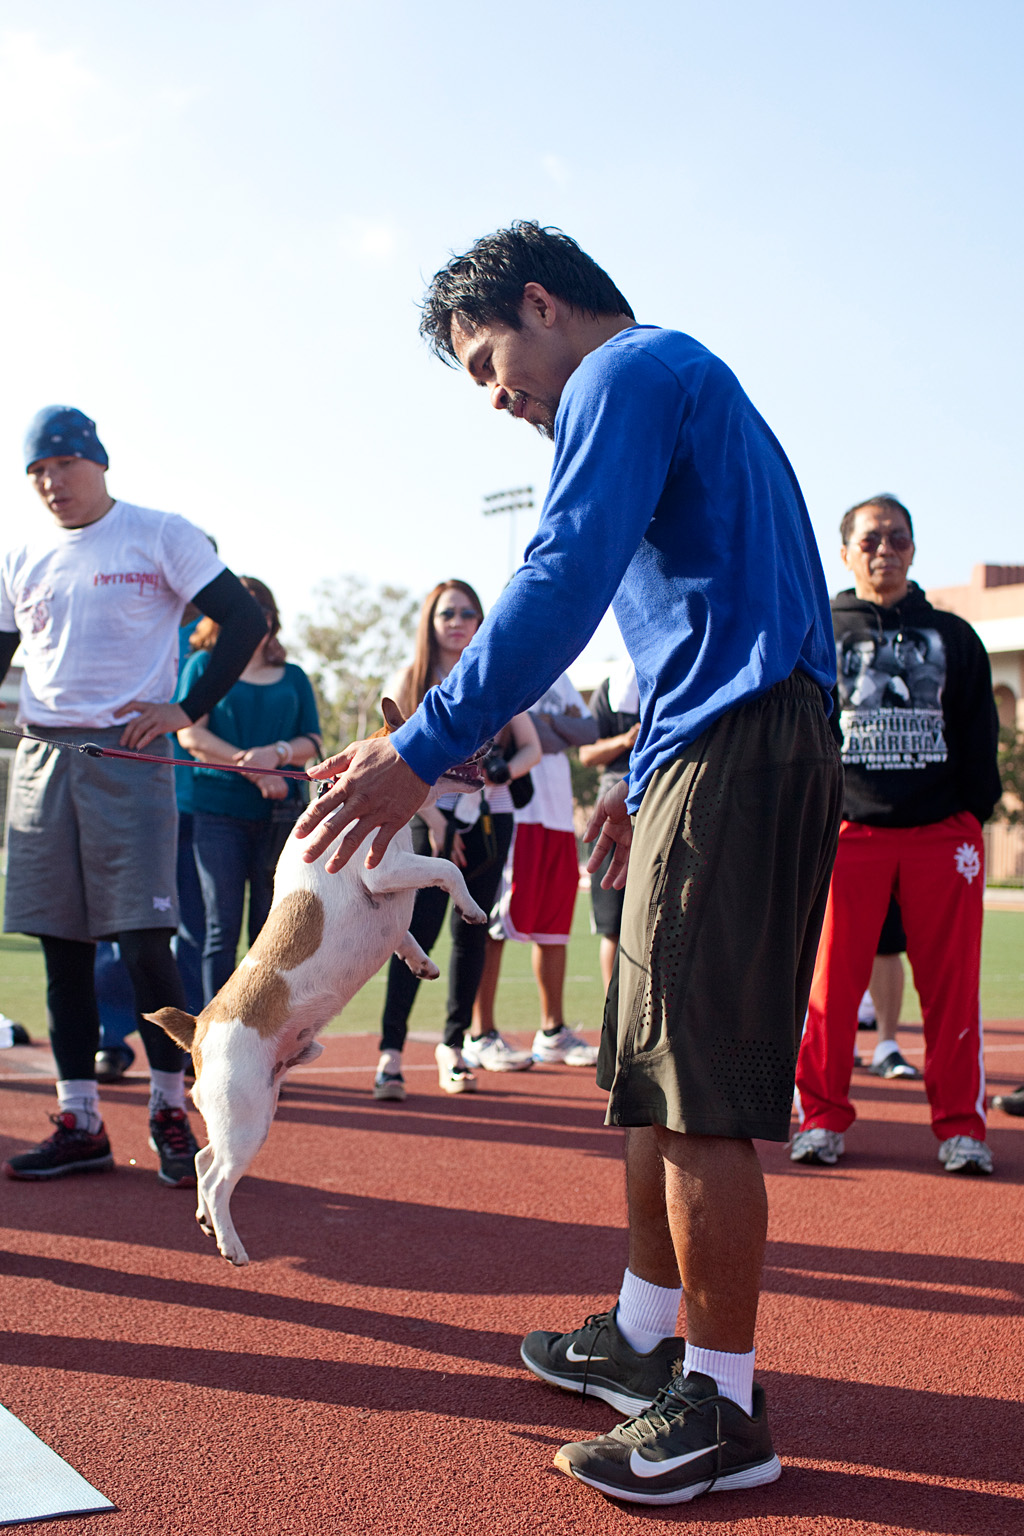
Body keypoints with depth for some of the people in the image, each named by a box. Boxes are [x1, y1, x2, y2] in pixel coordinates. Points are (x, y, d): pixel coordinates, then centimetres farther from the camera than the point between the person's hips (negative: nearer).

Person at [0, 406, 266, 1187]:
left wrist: (189, 709, -10)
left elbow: (245, 618, -3)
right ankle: (80, 1123, 13)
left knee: (144, 937, -9)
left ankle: (170, 1109, 5)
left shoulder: (163, 536, 0)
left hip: (129, 755, -5)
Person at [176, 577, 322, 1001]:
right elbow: (190, 734, -1)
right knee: (222, 927, -5)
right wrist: (253, 770, -10)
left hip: (280, 814, 2)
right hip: (218, 810, -2)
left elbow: (313, 743, 10)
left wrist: (276, 753, -12)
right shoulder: (204, 665, 10)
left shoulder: (294, 678, 17)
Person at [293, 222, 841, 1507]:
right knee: (655, 1072, 15)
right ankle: (644, 1337, 25)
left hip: (731, 759, -10)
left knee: (698, 1092, -7)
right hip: (726, 760, 10)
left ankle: (723, 1410, 1)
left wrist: (421, 751, -22)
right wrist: (645, 783, 30)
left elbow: (564, 581, -20)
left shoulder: (631, 370, -5)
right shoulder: (682, 388, 26)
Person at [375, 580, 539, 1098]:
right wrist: (434, 819, -10)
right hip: (431, 818, -3)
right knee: (419, 929, -13)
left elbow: (531, 748, 10)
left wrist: (499, 772, -11)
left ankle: (454, 1043, 15)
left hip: (490, 818, 3)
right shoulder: (411, 680, 2)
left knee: (472, 932, 5)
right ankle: (390, 1052, -13)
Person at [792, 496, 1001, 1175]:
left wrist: (976, 813, 4)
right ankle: (823, 1117, 9)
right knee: (831, 980, -3)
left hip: (943, 832, 1)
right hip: (847, 831, -1)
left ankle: (961, 1125, 10)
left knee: (952, 984, 1)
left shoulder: (954, 636, 14)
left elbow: (980, 734, 13)